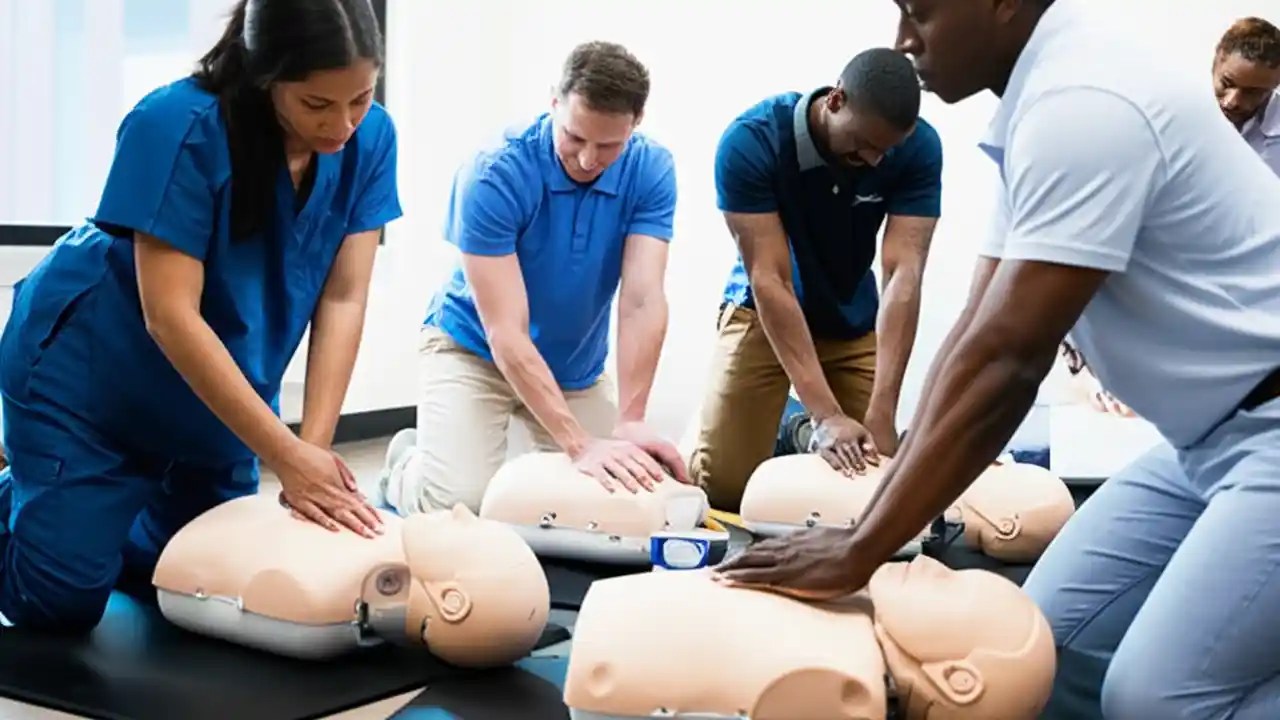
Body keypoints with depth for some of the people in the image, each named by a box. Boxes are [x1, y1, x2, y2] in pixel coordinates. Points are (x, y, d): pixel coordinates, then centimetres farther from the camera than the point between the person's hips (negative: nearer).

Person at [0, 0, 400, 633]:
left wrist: (316, 444, -24)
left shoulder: (369, 137, -14)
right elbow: (170, 316, -31)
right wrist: (286, 454, -32)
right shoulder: (177, 125, -29)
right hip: (88, 378, -5)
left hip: (216, 396, 6)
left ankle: (96, 516, 36)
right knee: (62, 601, -6)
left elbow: (343, 298, -14)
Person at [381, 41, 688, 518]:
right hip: (475, 351, -4)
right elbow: (505, 333, -31)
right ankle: (404, 464, 15)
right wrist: (579, 443, -39)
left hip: (577, 367, 4)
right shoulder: (493, 176, -28)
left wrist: (630, 422, -36)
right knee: (457, 500, -21)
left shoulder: (651, 171, -16)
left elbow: (643, 302, -23)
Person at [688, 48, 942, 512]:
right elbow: (769, 279, -31)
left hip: (855, 322, 2)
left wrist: (881, 414, -38)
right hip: (764, 314, -2)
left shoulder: (918, 148, -22)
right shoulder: (751, 141, -28)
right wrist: (826, 415, -39)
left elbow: (904, 275, -28)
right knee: (722, 483, -9)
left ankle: (799, 431, 29)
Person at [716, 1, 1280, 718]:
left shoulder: (1084, 103, -24)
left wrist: (861, 551, -25)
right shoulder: (1045, 99, 6)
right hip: (1212, 431, 9)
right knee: (1053, 636, 6)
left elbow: (1006, 362, -27)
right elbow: (978, 337, 5)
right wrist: (877, 522, 1)